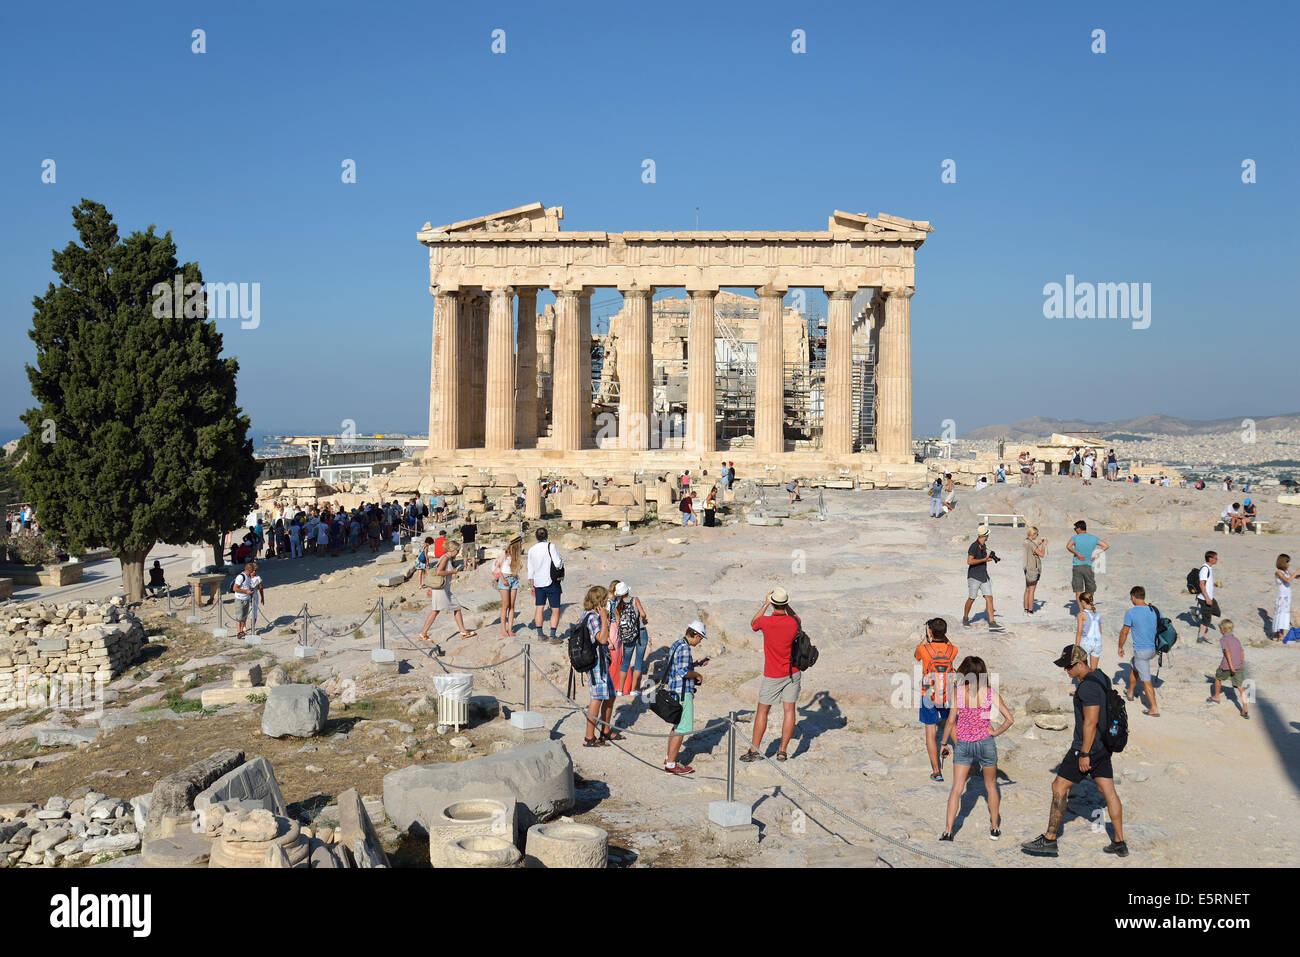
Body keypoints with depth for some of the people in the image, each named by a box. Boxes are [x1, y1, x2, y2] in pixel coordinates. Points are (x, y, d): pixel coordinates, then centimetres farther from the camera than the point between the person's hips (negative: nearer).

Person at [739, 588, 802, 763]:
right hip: (793, 673, 3)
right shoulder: (793, 623, -9)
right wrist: (787, 607, 15)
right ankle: (783, 751, 7)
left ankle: (754, 750, 11)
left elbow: (753, 623, 8)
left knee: (762, 711, 7)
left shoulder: (766, 622, -17)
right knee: (789, 710, 5)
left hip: (773, 676, -2)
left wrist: (765, 605, 12)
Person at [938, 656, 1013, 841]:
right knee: (991, 786, 19)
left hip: (963, 744, -1)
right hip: (986, 743, 1)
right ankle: (995, 828, 28)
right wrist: (995, 732, 5)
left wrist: (944, 743, 3)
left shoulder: (958, 691, -9)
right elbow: (1010, 719, -9)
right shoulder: (990, 692, -7)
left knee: (957, 789, 4)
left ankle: (948, 831, -1)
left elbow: (951, 721, -8)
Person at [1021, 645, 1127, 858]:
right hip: (1103, 745, 10)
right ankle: (1119, 844, 17)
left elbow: (1090, 722, -24)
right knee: (1108, 792, 12)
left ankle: (1049, 840, 4)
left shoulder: (1088, 686, -22)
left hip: (1089, 747, -10)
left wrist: (1084, 754, -20)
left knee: (1059, 787, -1)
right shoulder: (1101, 678, 9)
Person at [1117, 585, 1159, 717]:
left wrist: (1120, 647, 6)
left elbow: (1124, 632, -10)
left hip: (1141, 651, -7)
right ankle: (1130, 693, 44)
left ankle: (1154, 709, 1)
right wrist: (1157, 646, 25)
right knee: (1133, 666, 30)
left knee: (1146, 680, 0)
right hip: (1153, 649, 7)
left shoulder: (1130, 613, -15)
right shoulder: (1154, 611, 1)